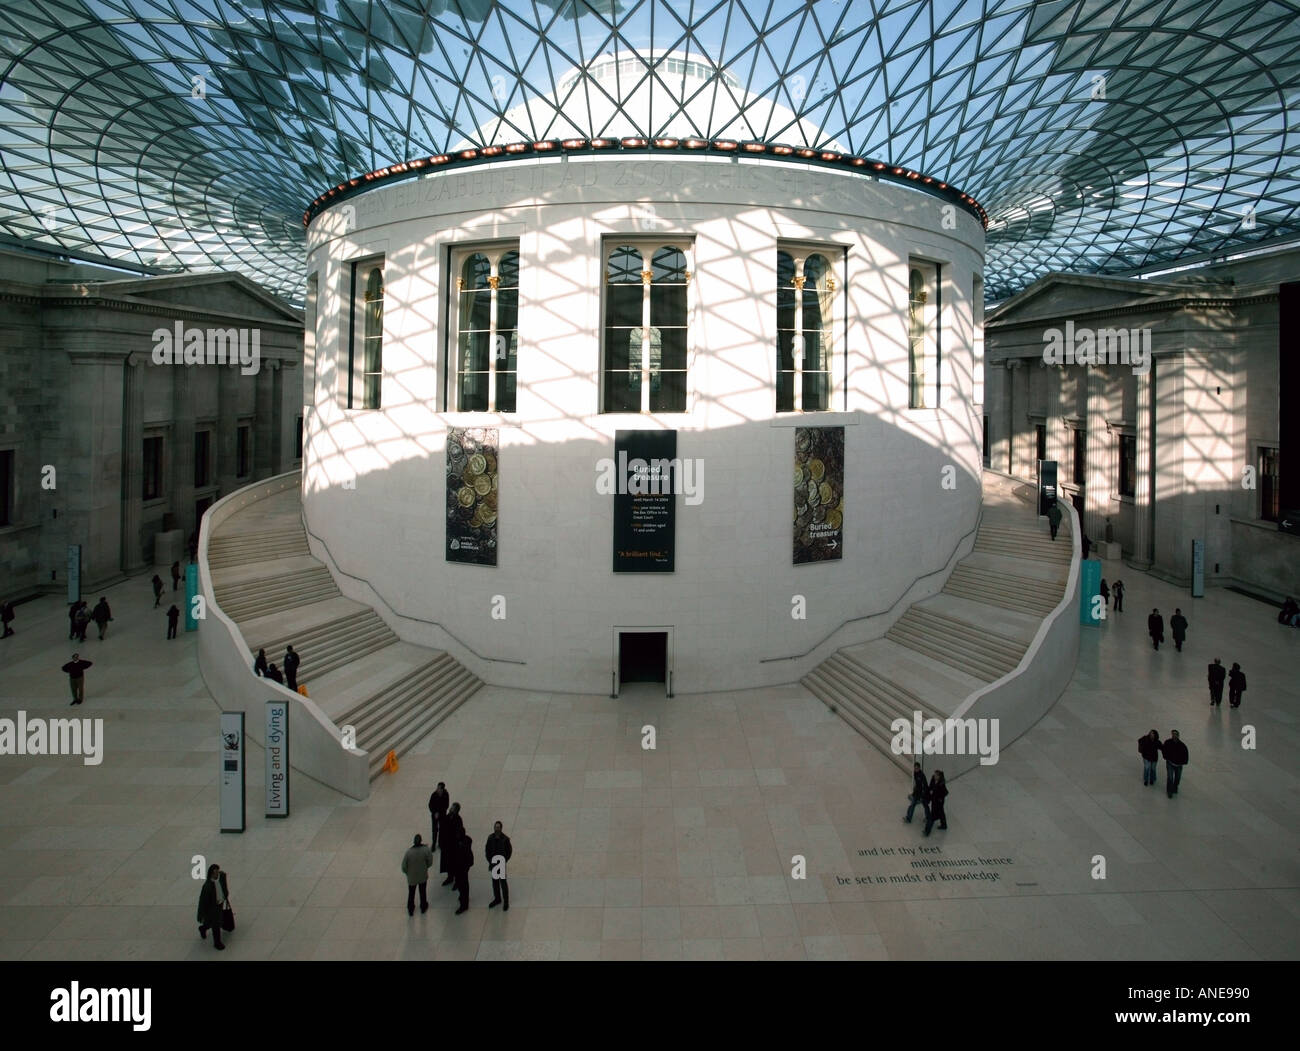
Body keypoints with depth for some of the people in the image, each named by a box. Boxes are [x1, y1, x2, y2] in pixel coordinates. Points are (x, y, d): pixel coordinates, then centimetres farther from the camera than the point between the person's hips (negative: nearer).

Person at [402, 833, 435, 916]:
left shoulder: (408, 852, -25)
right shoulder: (426, 850, -23)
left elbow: (404, 867, -15)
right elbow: (430, 862, -11)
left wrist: (408, 872, 4)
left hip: (411, 877, 0)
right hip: (423, 876, 0)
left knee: (411, 893, 22)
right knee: (423, 892, 24)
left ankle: (410, 910, 39)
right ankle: (423, 907, 43)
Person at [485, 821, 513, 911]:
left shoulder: (505, 839, -15)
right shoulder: (490, 838, -5)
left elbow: (509, 850, -7)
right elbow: (487, 849, 4)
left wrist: (504, 861, -9)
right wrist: (489, 860, -3)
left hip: (501, 863, -4)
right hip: (493, 863, 4)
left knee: (503, 882, 2)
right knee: (495, 881, 15)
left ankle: (506, 902, 14)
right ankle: (497, 899, 33)